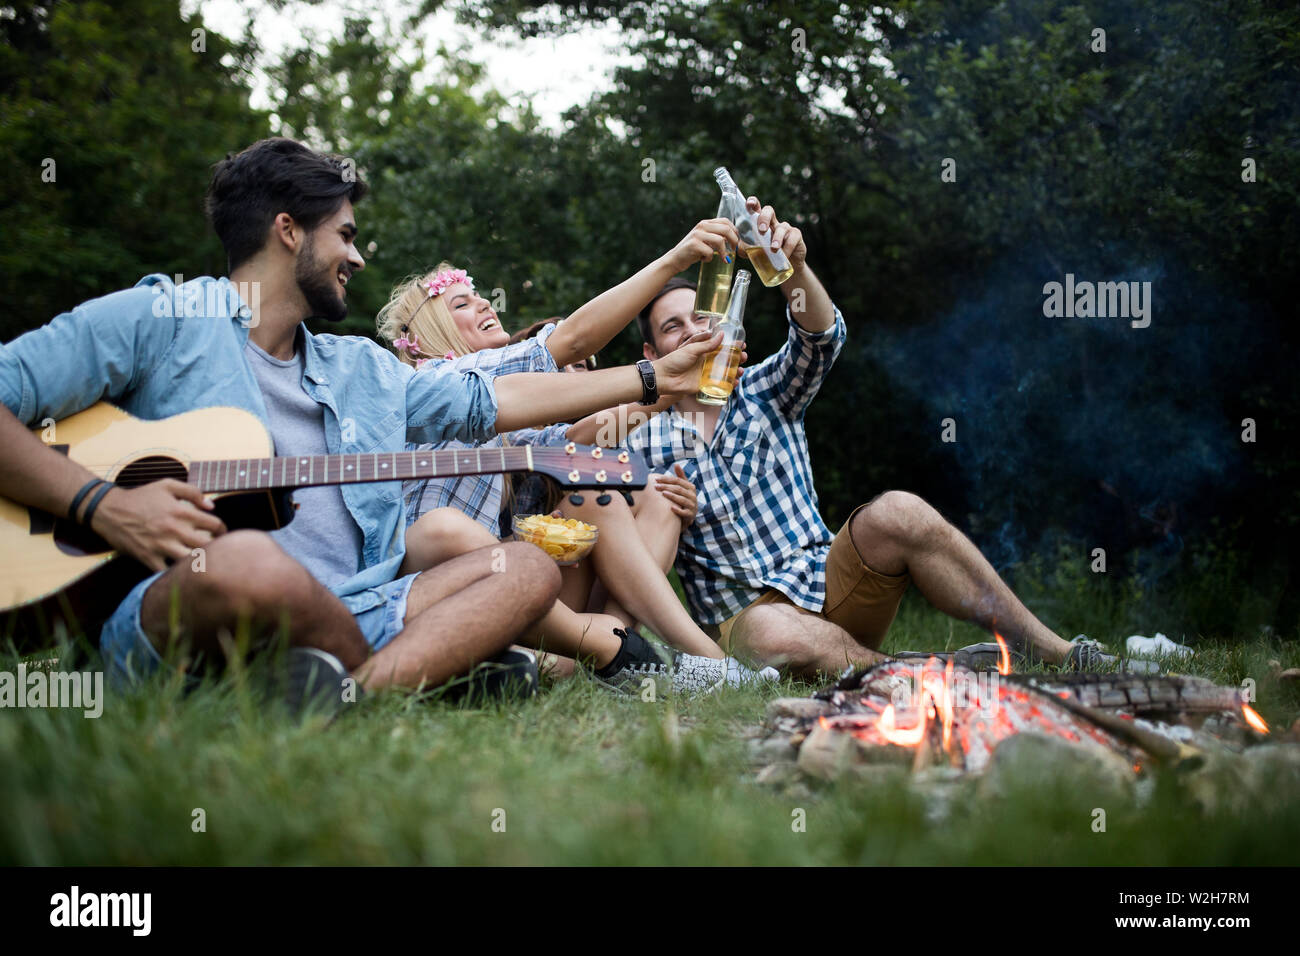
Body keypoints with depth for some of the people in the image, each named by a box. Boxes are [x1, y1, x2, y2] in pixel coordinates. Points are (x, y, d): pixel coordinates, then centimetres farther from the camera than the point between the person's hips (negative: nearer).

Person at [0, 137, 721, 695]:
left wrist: (651, 378, 34)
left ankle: (362, 690, -32)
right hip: (167, 629, -7)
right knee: (249, 564, -41)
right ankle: (426, 669, -13)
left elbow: (495, 402, 33)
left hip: (342, 621, 7)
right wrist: (101, 504, -16)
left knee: (526, 569, -6)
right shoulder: (155, 320, 5)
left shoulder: (360, 368, 28)